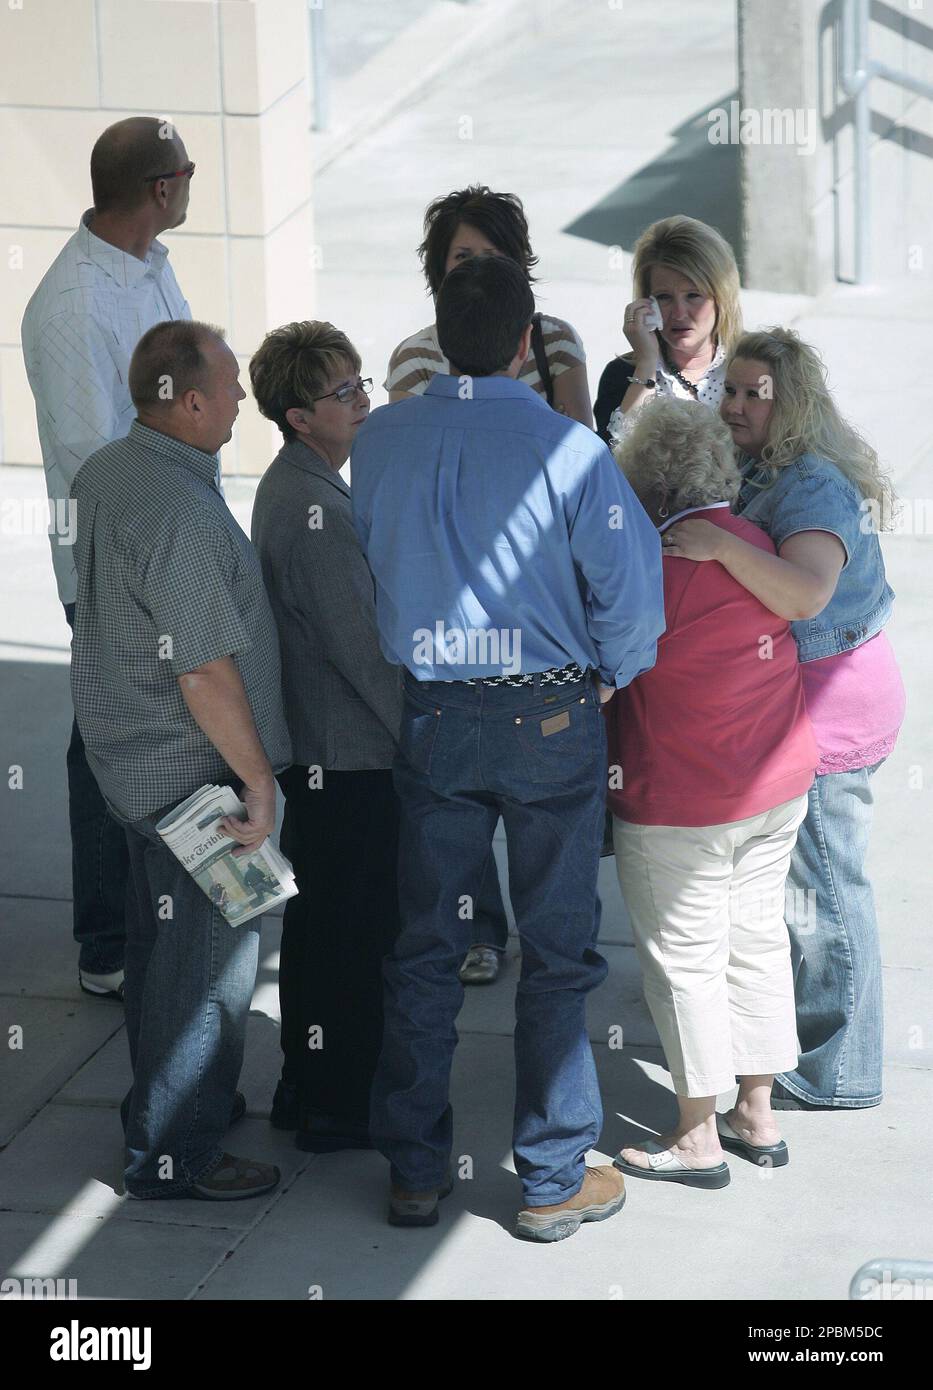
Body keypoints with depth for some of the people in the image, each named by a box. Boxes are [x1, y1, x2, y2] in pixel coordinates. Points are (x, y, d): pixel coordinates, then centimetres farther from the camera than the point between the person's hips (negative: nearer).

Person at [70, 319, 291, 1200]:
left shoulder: (104, 472, 5)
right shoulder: (183, 512, -26)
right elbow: (203, 671, -26)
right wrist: (257, 779, -17)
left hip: (127, 755, 10)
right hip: (191, 769, -10)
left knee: (160, 940, 22)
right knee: (206, 960, 1)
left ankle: (161, 1102, 37)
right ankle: (174, 1154, 10)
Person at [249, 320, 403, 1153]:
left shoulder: (289, 487, 10)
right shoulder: (313, 509, -22)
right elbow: (362, 647, -23)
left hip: (312, 745, 10)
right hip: (350, 757, -10)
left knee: (317, 922, 19)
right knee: (356, 934, 0)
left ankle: (307, 1090, 30)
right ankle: (339, 1110, 9)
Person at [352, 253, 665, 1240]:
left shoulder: (379, 443, -4)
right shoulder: (567, 449, -15)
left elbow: (363, 567, 6)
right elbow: (633, 592, -14)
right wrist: (608, 677, 4)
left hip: (431, 715, 3)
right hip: (550, 716, -3)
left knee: (423, 946, 13)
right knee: (557, 953, 8)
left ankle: (413, 1169, 21)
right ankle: (552, 1181, 15)